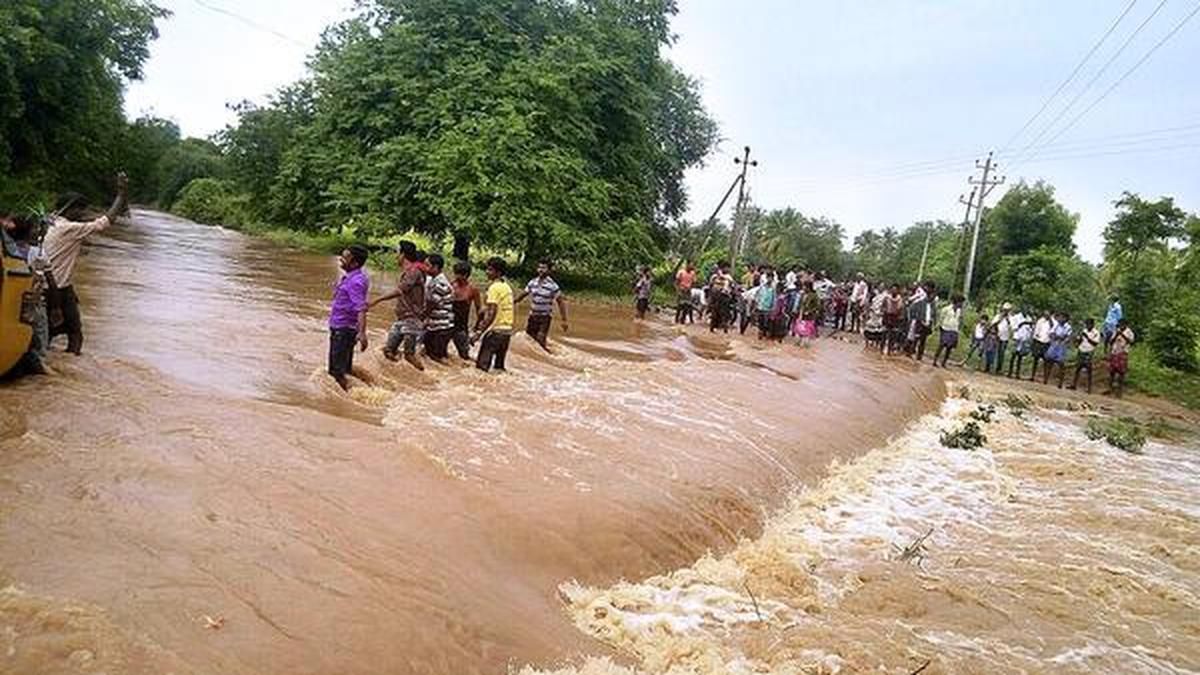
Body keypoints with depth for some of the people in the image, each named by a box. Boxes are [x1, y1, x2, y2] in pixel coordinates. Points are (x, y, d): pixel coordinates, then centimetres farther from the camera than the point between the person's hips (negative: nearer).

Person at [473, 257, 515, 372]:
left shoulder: (494, 287, -12)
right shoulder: (507, 287, 14)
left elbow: (491, 313, -20)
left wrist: (479, 332, -22)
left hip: (495, 330, -9)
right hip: (507, 330, 9)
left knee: (482, 365, -9)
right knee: (499, 365, 15)